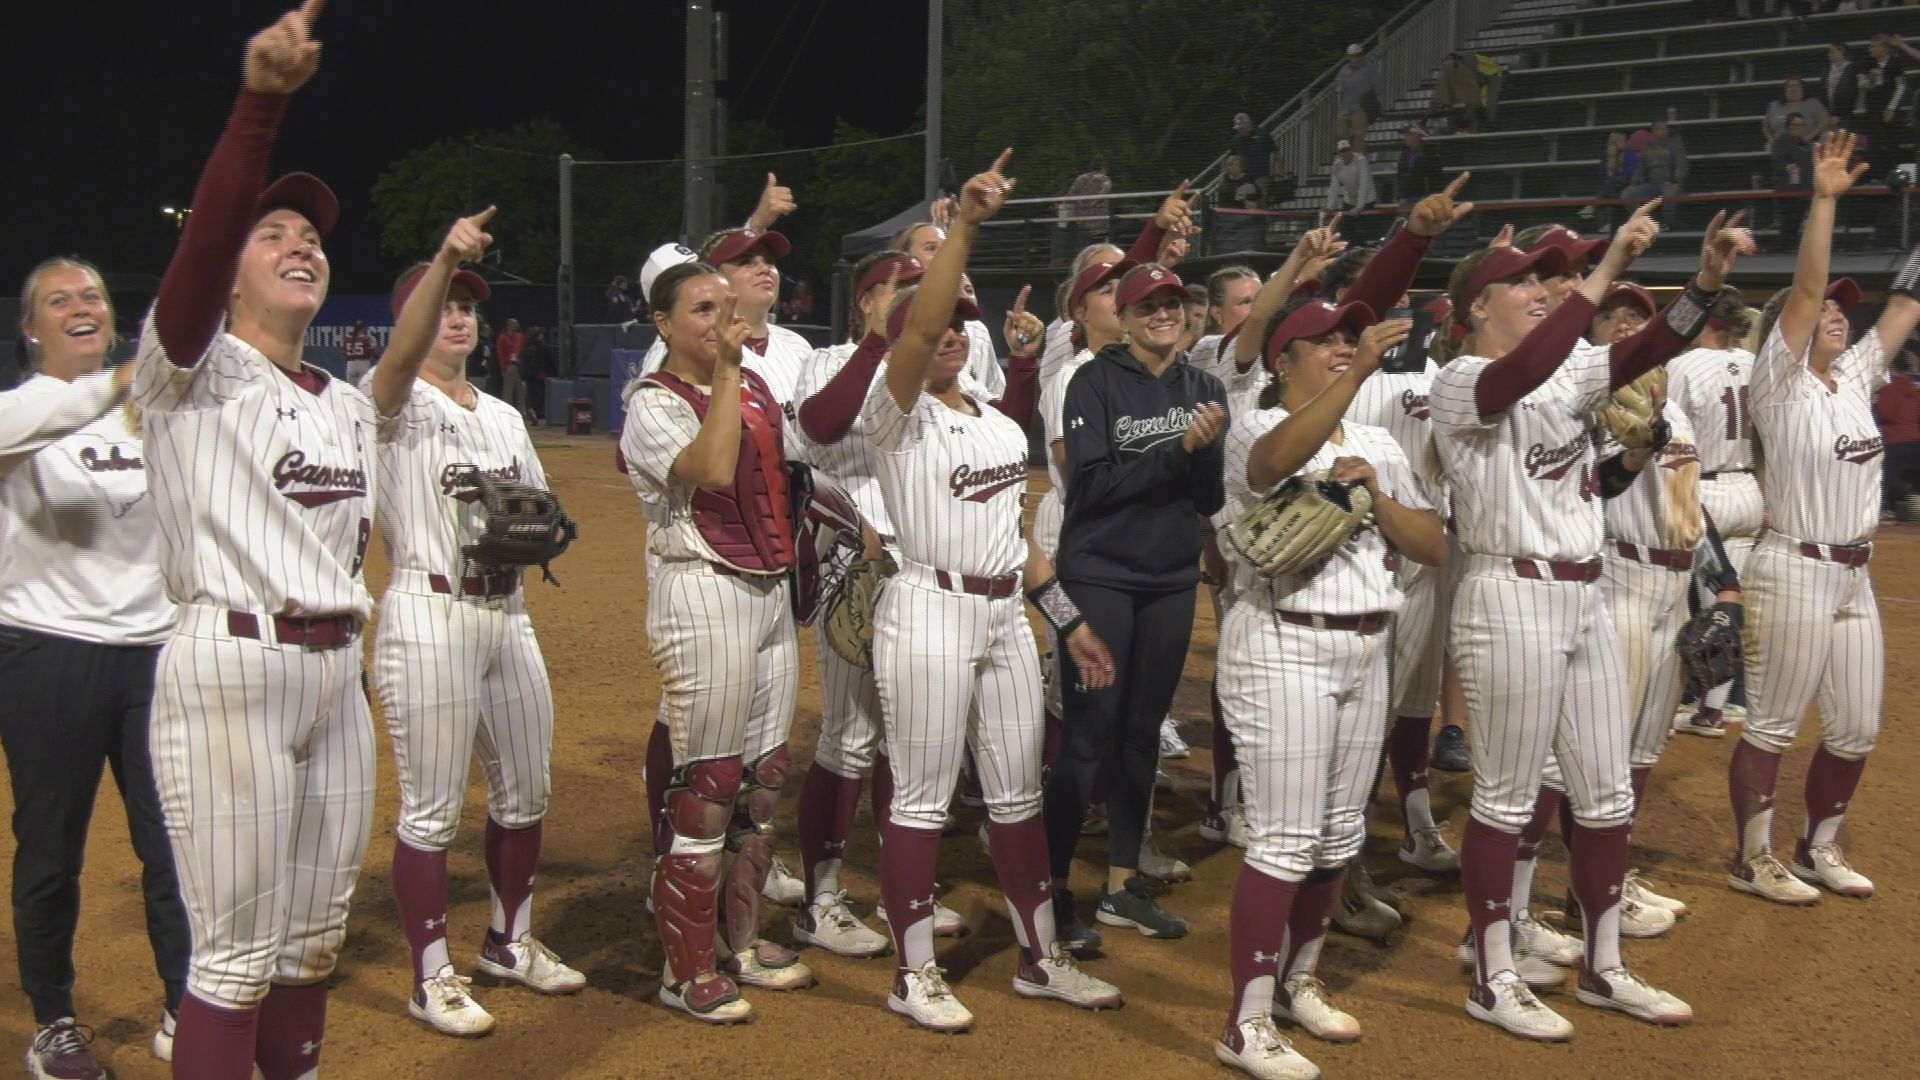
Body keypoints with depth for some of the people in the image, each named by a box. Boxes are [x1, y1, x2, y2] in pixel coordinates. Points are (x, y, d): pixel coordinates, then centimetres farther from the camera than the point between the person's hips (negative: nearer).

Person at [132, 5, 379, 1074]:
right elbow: (205, 234, -23)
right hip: (228, 667, -6)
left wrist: (347, 635, 15)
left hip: (336, 673, 7)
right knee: (238, 956, -3)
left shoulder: (352, 405, 14)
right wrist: (260, 101, -36)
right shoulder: (192, 373, -5)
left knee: (314, 943, 15)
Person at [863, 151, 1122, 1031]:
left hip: (1006, 613, 7)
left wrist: (1068, 618, 14)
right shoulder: (899, 414, -8)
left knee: (1018, 794, 14)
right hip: (929, 612, -7)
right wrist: (964, 225, -35)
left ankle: (1039, 957, 27)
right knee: (922, 798, 1)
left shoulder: (1002, 424, 14)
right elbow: (917, 328, -27)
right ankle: (914, 975, 14)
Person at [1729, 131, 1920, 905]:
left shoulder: (1855, 377, 11)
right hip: (1794, 573, -8)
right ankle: (1751, 860, 13)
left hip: (1855, 578, 8)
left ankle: (1819, 849, 29)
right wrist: (1824, 198, -26)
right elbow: (1805, 289, -20)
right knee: (1771, 727, 1)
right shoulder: (1781, 384, -9)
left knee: (1856, 730, 13)